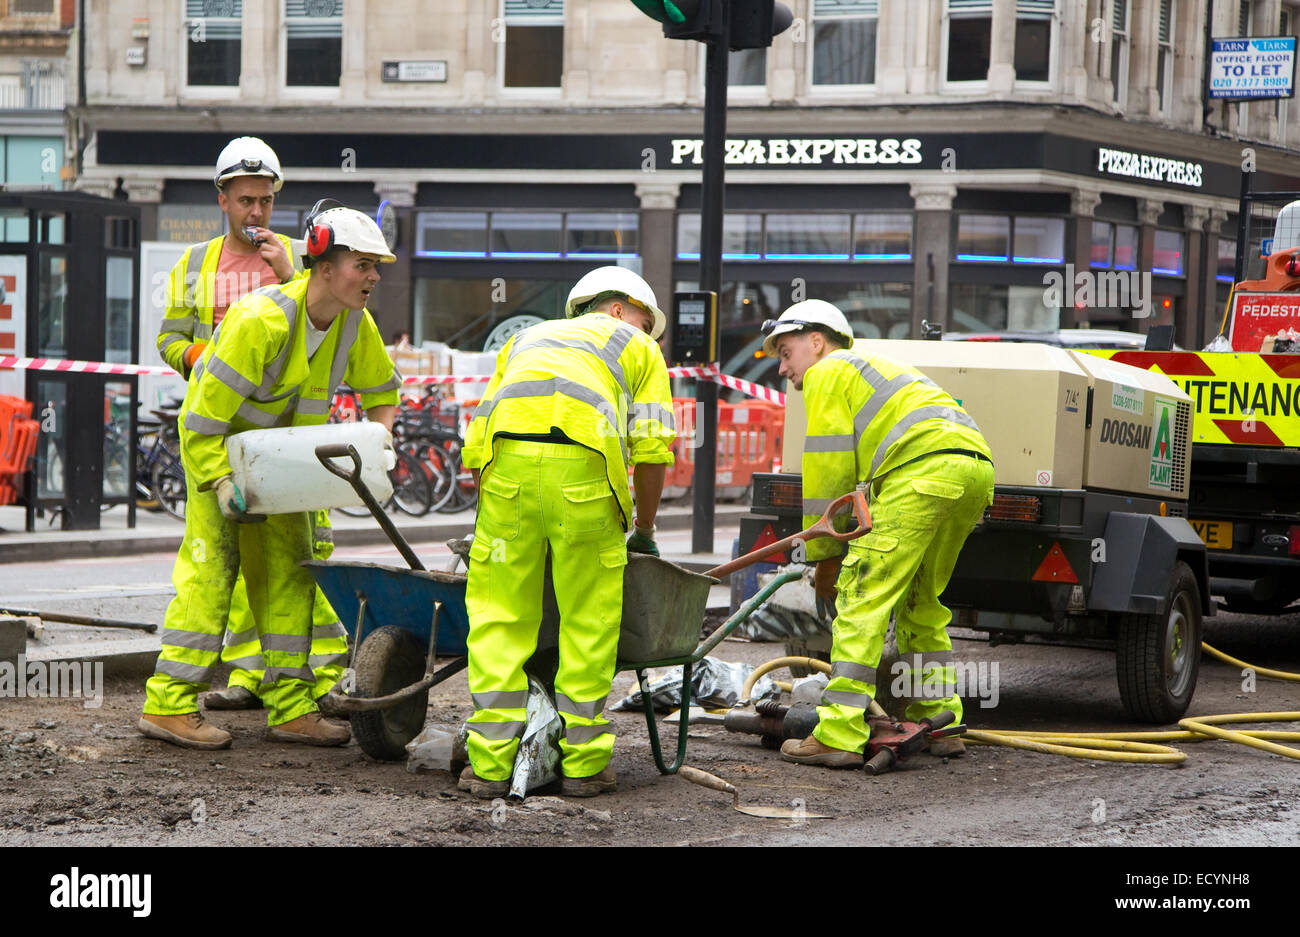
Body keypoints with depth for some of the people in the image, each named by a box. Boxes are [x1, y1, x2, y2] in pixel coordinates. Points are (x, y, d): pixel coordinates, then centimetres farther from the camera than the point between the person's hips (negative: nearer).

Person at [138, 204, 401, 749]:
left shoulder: (355, 321, -11)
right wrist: (222, 483, -33)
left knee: (289, 570, 3)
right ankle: (168, 704, -12)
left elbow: (382, 391, 9)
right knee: (212, 563, -14)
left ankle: (290, 707, 7)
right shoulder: (262, 320, -33)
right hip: (215, 442, -7)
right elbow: (203, 416, -29)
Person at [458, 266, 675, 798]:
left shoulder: (526, 339, 37)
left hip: (506, 456, 3)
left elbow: (479, 436, 27)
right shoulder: (638, 348, 27)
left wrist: (492, 522, 34)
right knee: (589, 620, 7)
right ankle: (582, 764, 10)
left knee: (499, 615, 8)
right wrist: (644, 530, 30)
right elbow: (651, 449, 17)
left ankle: (490, 764, 7)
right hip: (583, 462, -3)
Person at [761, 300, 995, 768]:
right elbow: (864, 474, 35)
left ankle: (840, 736, -14)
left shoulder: (828, 372, 10)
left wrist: (824, 554, 10)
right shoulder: (874, 368, 38)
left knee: (862, 595, -8)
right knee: (919, 601, 21)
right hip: (976, 468, 9)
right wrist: (839, 552, 29)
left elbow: (829, 471, 3)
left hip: (925, 469, -9)